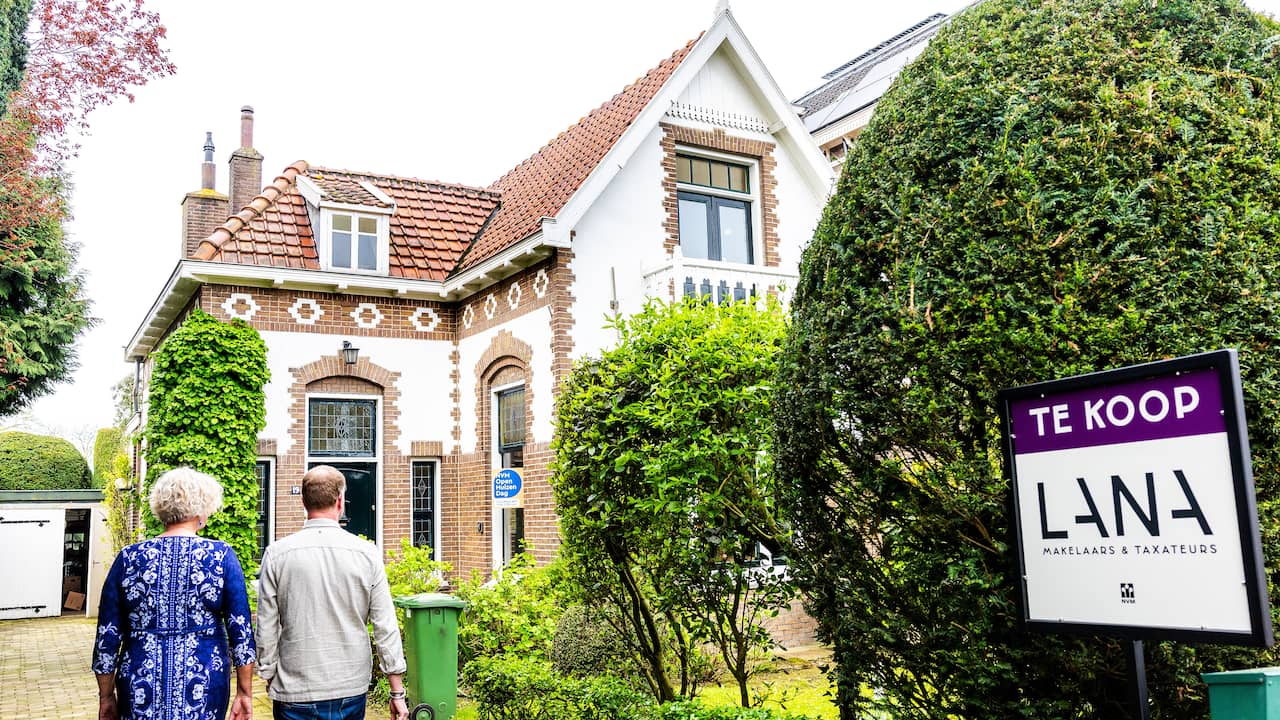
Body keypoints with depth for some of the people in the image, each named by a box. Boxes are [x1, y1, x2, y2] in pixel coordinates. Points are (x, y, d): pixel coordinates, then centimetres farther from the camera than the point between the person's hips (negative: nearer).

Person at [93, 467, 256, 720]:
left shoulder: (128, 559, 0)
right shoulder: (221, 556, -6)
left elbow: (107, 639, 3)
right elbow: (241, 632, -7)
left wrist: (106, 698, 13)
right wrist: (245, 693, 1)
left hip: (140, 692, 2)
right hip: (203, 692, -1)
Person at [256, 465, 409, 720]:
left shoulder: (277, 553, -6)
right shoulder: (367, 553, -6)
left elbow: (266, 628, -2)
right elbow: (386, 628, -4)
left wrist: (269, 676, 12)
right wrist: (397, 693, 2)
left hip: (295, 693, -1)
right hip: (352, 690, 1)